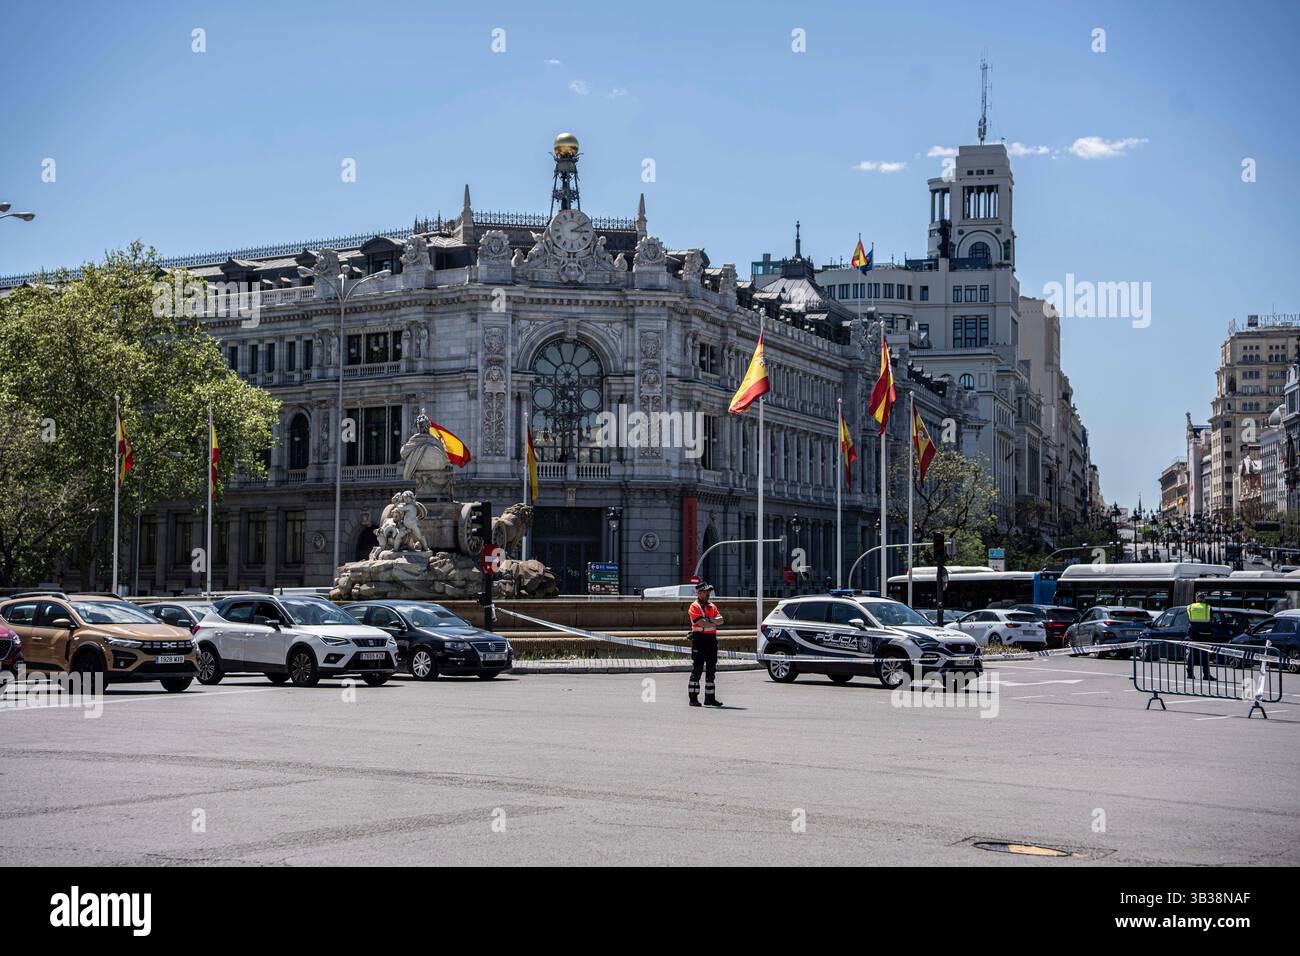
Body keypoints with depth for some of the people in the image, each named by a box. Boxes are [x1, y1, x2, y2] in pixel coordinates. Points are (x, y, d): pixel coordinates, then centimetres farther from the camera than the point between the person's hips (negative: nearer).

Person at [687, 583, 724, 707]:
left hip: (712, 639, 7)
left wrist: (709, 620, -14)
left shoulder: (712, 606, 16)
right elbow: (702, 623, -18)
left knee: (711, 670, 10)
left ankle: (710, 698, 16)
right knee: (697, 669, -6)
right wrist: (714, 622, -4)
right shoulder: (694, 606, -6)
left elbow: (720, 619, 3)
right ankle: (693, 699, -3)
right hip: (699, 639, -7)